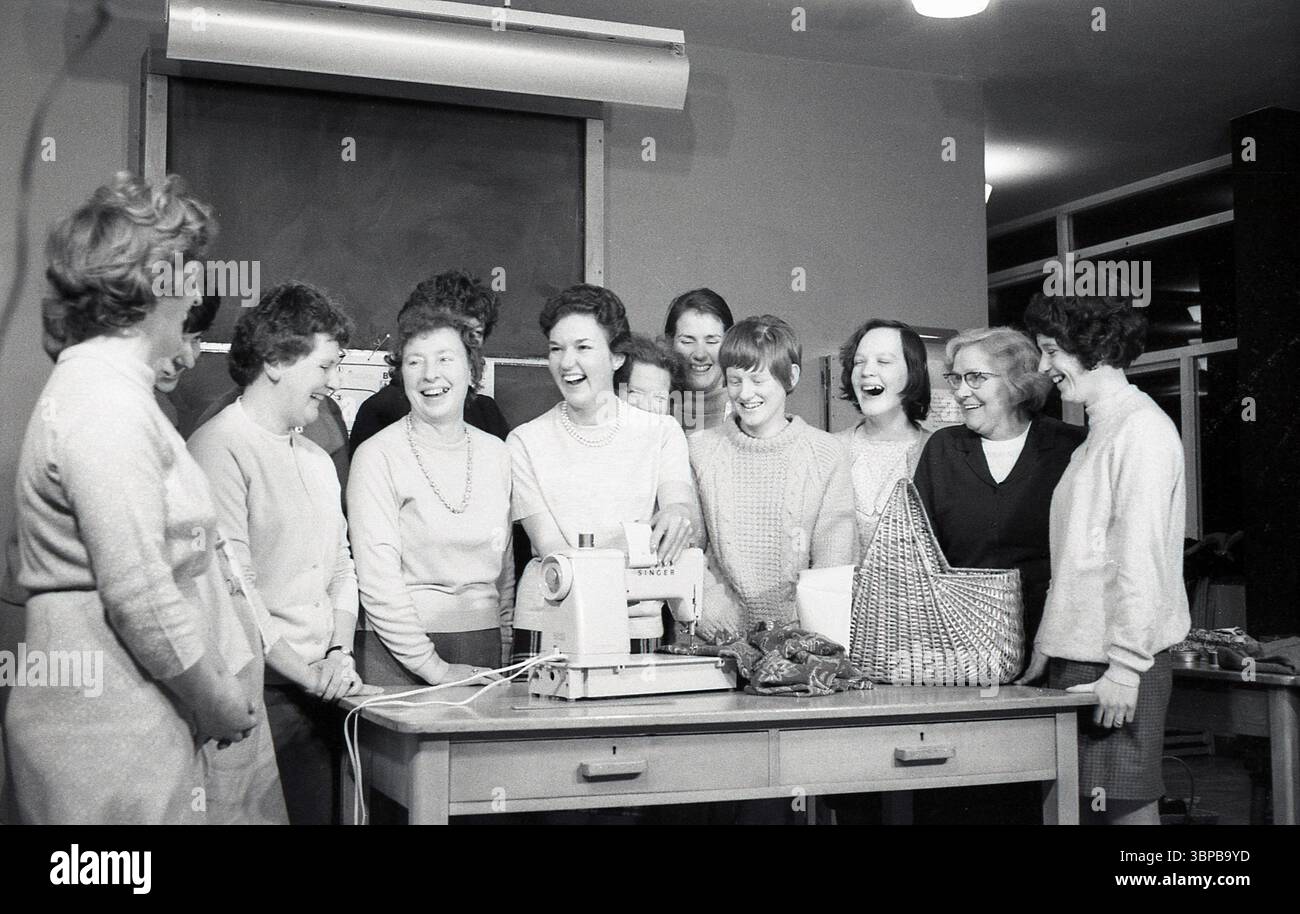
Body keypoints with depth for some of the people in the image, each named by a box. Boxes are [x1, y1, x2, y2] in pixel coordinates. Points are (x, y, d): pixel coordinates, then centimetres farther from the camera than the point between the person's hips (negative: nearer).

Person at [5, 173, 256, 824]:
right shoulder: (107, 406, -17)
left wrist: (221, 693, 11)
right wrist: (222, 708, -8)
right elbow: (141, 597, -21)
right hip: (110, 730, -10)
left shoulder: (104, 386, 16)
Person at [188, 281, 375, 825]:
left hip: (319, 696, 8)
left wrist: (340, 652, 3)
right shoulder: (222, 446, -10)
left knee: (320, 813, 8)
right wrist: (306, 673, -12)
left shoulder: (318, 459, 17)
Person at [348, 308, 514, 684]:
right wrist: (436, 669, -13)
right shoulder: (376, 456, -5)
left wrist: (505, 658, 6)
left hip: (484, 654, 4)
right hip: (400, 659, -3)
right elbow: (377, 583, -11)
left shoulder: (497, 454, 8)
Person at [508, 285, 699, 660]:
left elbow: (683, 502, -7)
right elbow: (549, 546, -5)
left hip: (638, 627, 0)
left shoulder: (661, 433, 6)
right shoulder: (526, 442, 4)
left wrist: (680, 514, -32)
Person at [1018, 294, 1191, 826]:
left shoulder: (1142, 428, -10)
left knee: (1128, 806, -3)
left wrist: (1125, 667, -19)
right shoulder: (1097, 433, 18)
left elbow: (1141, 556, -16)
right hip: (1075, 660, 9)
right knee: (1083, 802, 9)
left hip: (1116, 664, -9)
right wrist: (1046, 648, 18)